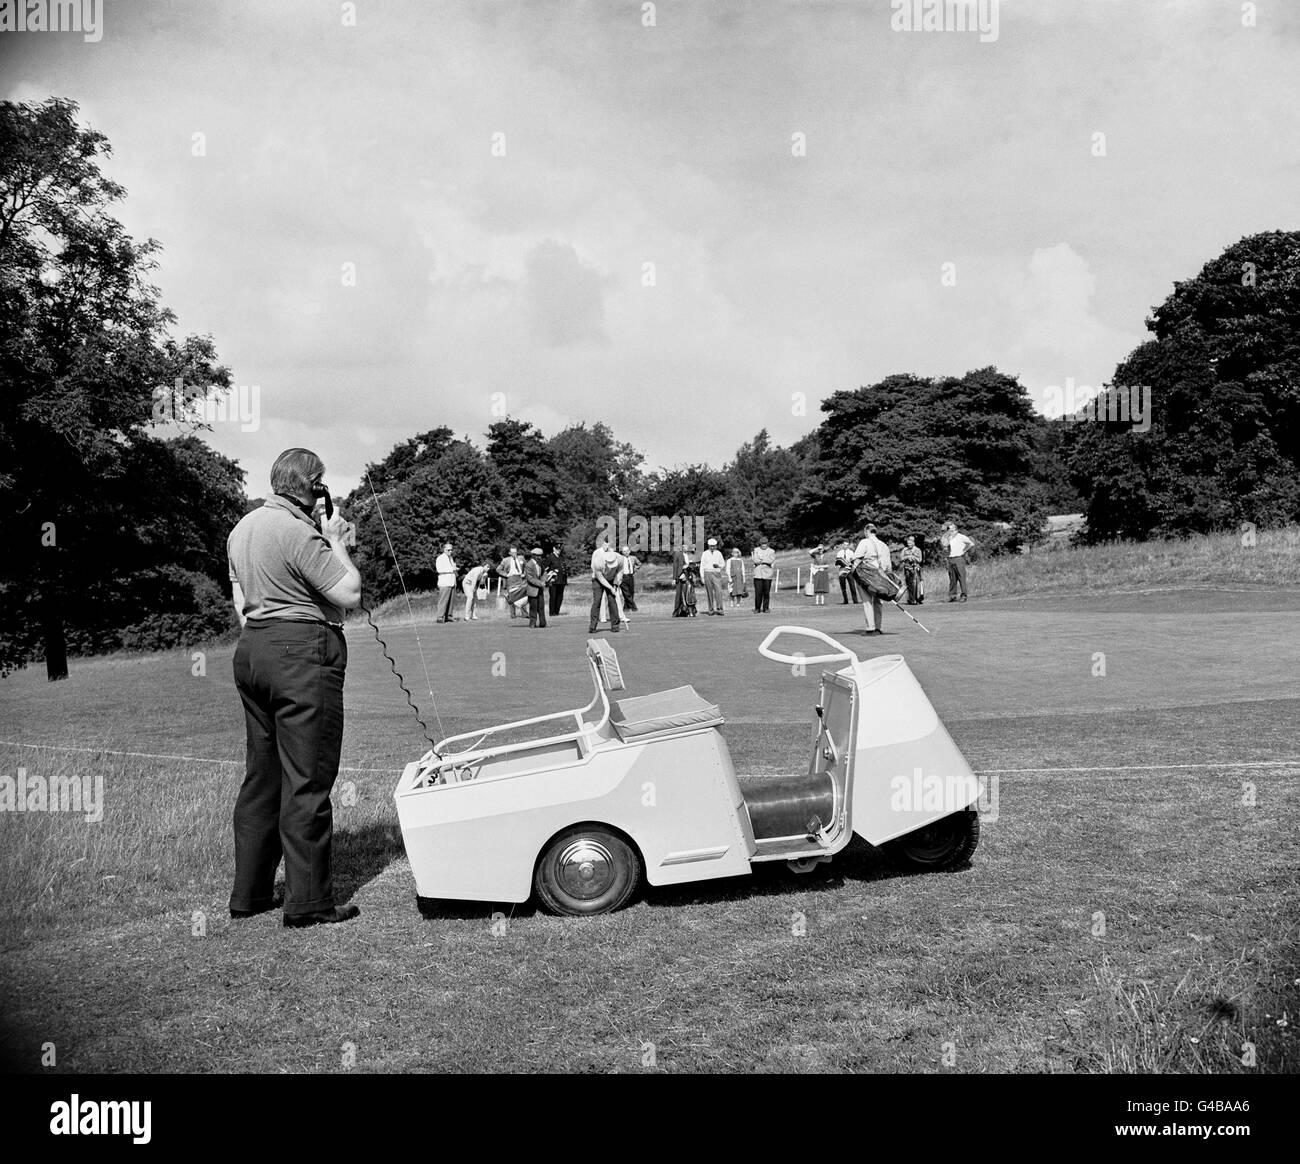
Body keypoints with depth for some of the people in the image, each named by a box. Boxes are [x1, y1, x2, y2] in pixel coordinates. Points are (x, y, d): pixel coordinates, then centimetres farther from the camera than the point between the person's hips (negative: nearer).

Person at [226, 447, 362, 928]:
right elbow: (350, 594, -14)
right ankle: (308, 902, 1)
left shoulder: (241, 528, 15)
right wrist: (336, 541, -2)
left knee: (260, 775, 15)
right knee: (307, 781, -4)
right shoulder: (298, 532, -14)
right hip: (302, 654, -9)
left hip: (251, 649, 9)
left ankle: (249, 893, 22)